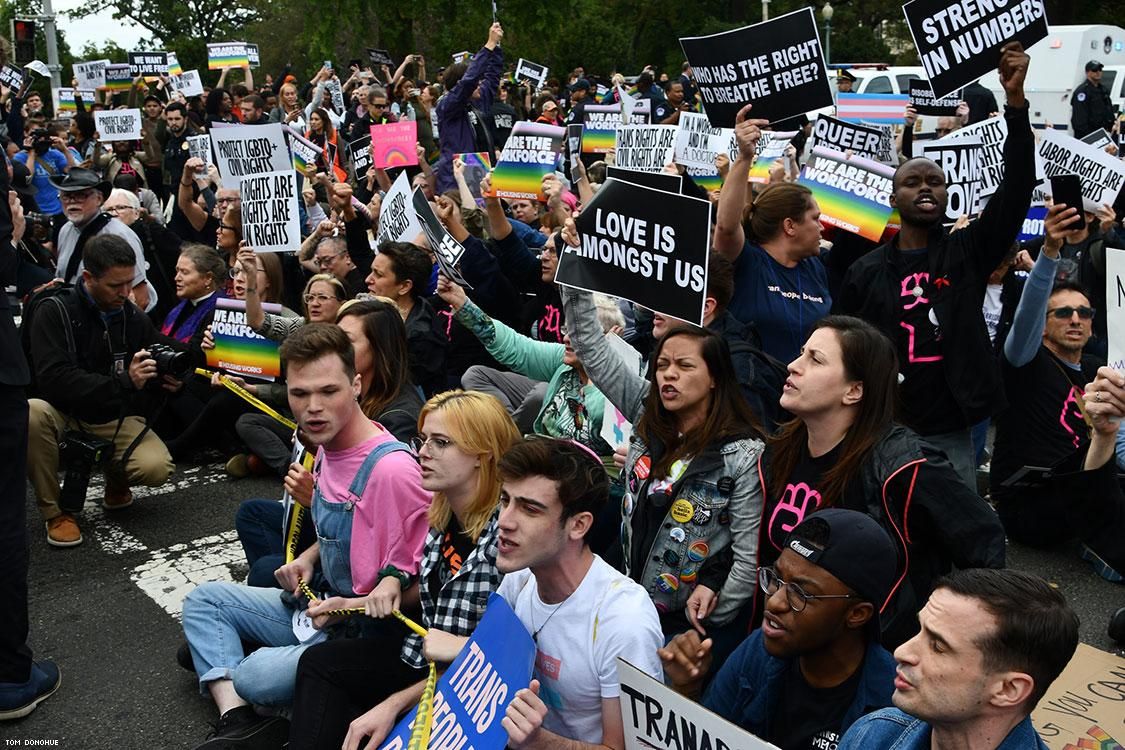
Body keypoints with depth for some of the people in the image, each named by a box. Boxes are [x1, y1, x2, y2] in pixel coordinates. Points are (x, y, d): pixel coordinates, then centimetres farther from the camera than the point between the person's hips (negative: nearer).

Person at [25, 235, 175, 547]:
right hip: (66, 414, -2)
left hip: (118, 419, 2)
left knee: (157, 468, -27)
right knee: (31, 414, -36)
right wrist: (124, 383, -31)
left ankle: (115, 480, 13)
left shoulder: (135, 319, 2)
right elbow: (54, 380, -24)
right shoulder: (54, 311, -10)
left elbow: (153, 376, 15)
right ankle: (55, 511, -15)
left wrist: (168, 380, -10)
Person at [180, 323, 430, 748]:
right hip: (316, 604, 10)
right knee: (203, 600, 10)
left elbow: (417, 584, -22)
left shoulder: (392, 469, -28)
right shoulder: (328, 446, 1)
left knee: (255, 677, -30)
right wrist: (308, 559, 3)